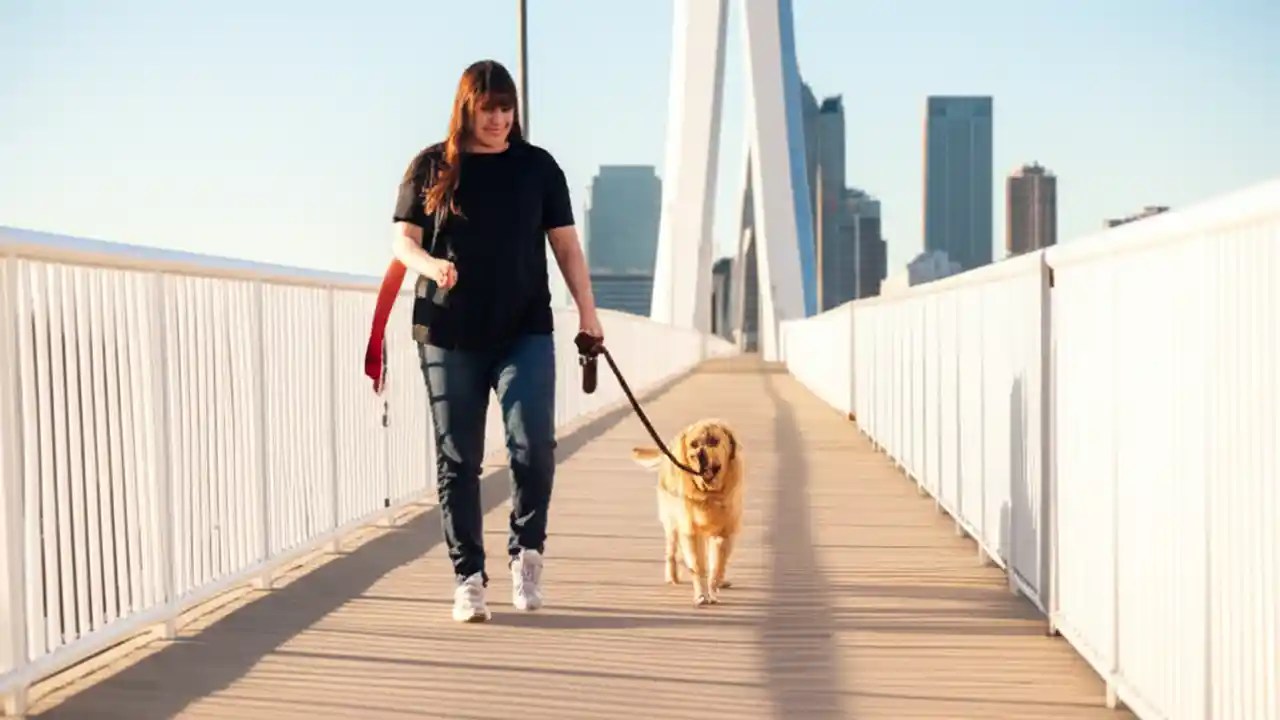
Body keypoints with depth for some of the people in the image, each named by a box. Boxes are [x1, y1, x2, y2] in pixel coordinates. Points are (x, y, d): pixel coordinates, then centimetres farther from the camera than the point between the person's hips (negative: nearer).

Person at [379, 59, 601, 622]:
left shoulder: (537, 166, 8)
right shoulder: (431, 167, 6)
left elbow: (565, 244, 9)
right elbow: (402, 240, 4)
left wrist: (587, 310, 0)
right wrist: (429, 264, -18)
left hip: (526, 332, 0)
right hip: (449, 336, 0)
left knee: (533, 444, -13)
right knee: (458, 459, 2)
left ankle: (526, 549, 11)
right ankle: (468, 578, 11)